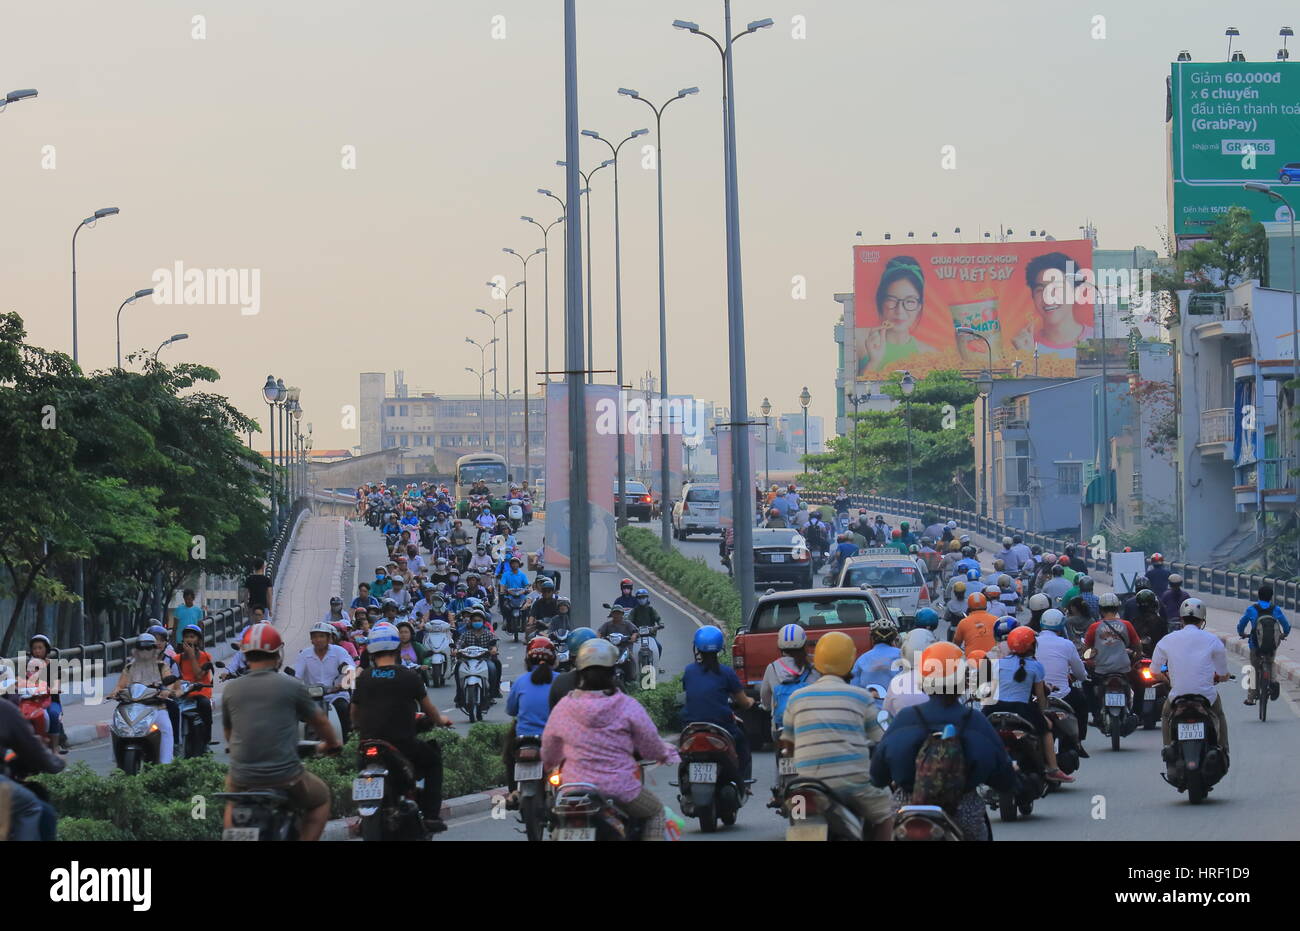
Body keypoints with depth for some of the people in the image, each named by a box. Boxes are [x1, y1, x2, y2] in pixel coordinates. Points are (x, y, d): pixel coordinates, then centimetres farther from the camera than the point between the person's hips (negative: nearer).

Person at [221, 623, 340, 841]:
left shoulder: (231, 690, 3)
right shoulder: (292, 686, -3)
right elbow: (319, 720, 11)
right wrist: (333, 743, 33)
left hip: (243, 778, 3)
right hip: (285, 777, -3)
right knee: (321, 798, 24)